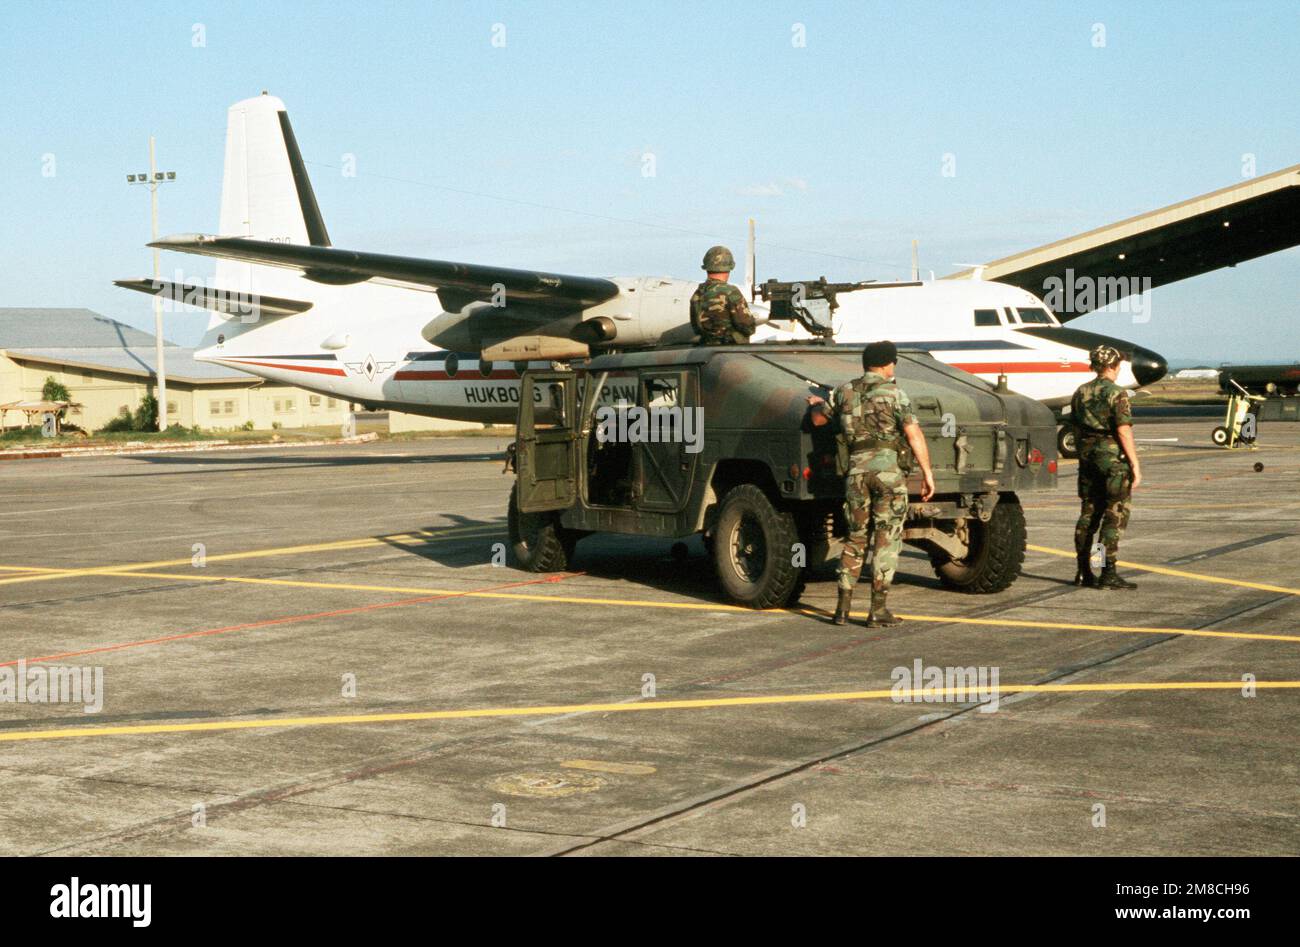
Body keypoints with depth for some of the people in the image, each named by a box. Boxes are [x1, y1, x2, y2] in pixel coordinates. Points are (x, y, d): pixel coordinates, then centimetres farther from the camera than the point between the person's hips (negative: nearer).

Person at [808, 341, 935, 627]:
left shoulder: (845, 392, 10)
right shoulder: (893, 392, -4)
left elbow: (818, 419, 23)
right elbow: (914, 434, -10)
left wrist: (817, 404, 45)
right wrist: (927, 473, -7)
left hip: (856, 469, 4)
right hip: (888, 467, -4)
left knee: (855, 538, 16)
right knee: (886, 540, 2)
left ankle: (843, 607, 12)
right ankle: (878, 611, 0)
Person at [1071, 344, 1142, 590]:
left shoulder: (1081, 393, 9)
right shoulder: (1116, 393, -12)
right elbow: (1124, 432, -16)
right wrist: (1135, 465, -13)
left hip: (1087, 458, 7)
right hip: (1113, 459, -7)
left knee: (1088, 514, 12)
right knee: (1115, 516, -2)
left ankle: (1083, 572, 14)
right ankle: (1108, 574, -5)